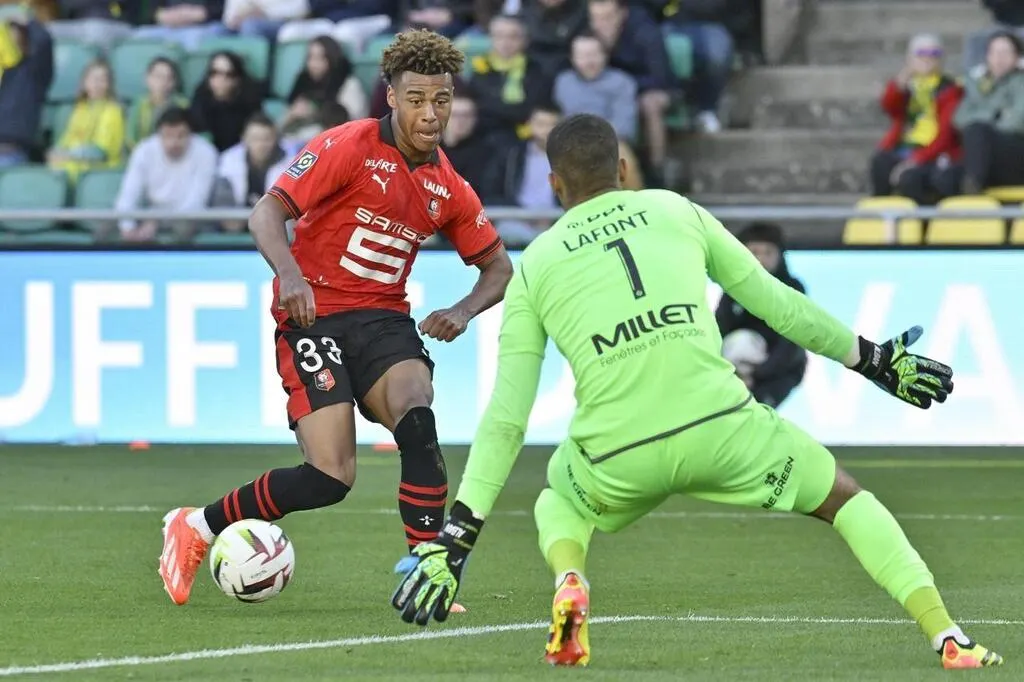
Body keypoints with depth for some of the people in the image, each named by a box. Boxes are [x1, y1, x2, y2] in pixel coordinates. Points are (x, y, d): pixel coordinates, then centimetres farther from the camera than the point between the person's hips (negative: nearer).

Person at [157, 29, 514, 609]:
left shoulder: (449, 187, 8)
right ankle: (196, 528, 5)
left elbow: (499, 267, 18)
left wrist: (462, 312, -4)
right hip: (313, 317, -4)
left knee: (418, 419, -29)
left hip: (384, 321, 4)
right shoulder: (349, 147, -9)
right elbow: (267, 214, -14)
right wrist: (289, 274, -34)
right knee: (331, 478, -17)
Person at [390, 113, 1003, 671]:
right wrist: (873, 360, 31)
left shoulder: (533, 266, 13)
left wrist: (458, 536, 9)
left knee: (558, 502, 36)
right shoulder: (676, 212, 14)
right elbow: (774, 302, 19)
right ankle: (947, 637, 4)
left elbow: (506, 418, 8)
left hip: (617, 461, 1)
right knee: (848, 498, 21)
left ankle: (569, 581, 2)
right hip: (720, 427, -1)